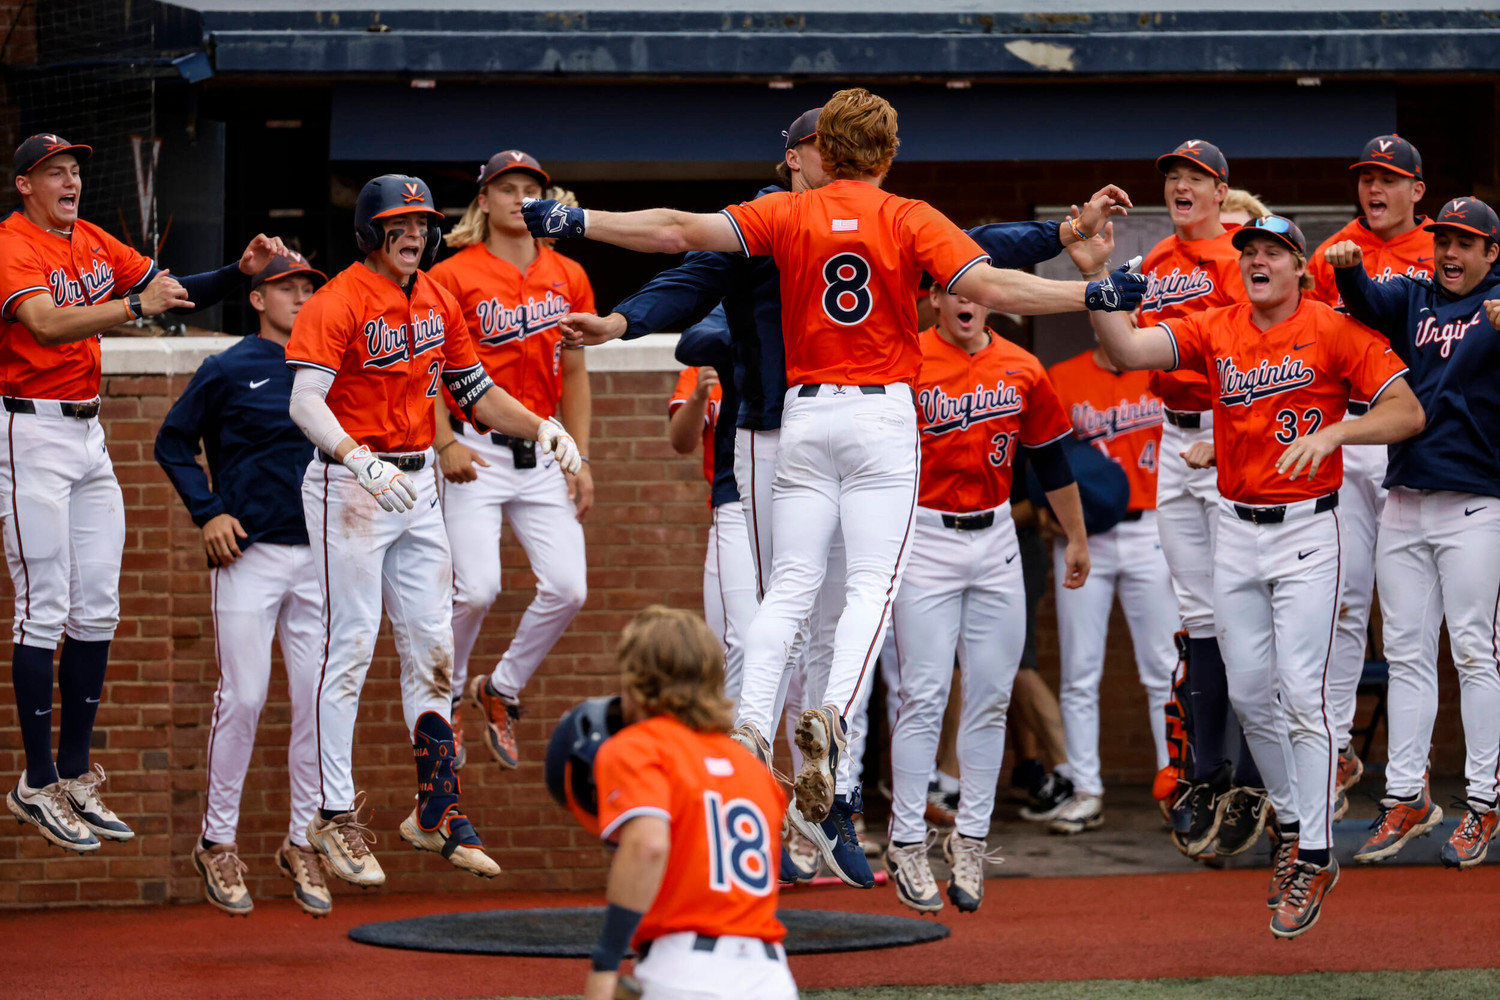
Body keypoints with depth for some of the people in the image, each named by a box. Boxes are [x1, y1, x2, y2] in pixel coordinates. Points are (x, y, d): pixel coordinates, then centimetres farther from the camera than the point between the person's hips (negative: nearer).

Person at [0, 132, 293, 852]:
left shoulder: (94, 244, 11)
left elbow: (175, 292, 11)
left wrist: (241, 272, -6)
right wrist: (135, 307, -40)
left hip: (88, 434, 8)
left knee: (96, 609, 8)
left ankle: (75, 777, 14)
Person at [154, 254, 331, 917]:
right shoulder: (229, 371, -1)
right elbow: (173, 442, 4)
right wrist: (208, 512, -5)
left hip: (319, 557, 4)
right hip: (250, 554, -4)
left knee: (318, 700, 1)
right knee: (243, 697, -7)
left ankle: (303, 843, 11)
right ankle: (218, 843, 5)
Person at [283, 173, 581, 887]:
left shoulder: (438, 302, 10)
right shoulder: (338, 303, -14)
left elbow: (474, 392, 19)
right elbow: (304, 400, -26)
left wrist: (541, 428, 1)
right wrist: (363, 462, -41)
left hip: (418, 488, 7)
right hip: (349, 486, -7)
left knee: (431, 649, 8)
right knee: (350, 649, -7)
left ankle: (437, 811, 16)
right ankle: (335, 820, -2)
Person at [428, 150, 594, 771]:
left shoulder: (568, 278, 11)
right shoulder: (453, 276, -3)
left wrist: (580, 460, 11)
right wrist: (445, 445, -14)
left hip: (543, 456, 4)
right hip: (477, 455, -4)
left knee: (568, 586, -8)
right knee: (477, 588, -16)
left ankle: (500, 690, 15)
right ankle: (444, 699, 10)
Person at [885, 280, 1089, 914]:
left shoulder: (1022, 371, 6)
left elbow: (1051, 459, 17)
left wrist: (1076, 540, 24)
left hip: (995, 540, 4)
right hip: (924, 539, -4)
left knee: (990, 696, 5)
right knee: (925, 696, -7)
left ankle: (970, 839, 14)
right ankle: (908, 844, -1)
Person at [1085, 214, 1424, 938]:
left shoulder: (1333, 330, -6)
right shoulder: (1214, 330, 4)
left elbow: (1408, 412, -10)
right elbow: (1127, 351, -9)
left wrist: (1331, 431, -25)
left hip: (1306, 531, -5)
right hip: (1237, 529, 5)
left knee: (1301, 693, -11)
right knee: (1249, 692, 7)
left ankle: (1315, 858, -6)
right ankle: (1289, 823, 27)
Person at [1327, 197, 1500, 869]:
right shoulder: (1412, 298, 12)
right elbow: (1367, 302, -6)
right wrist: (1348, 266, -28)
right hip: (1404, 500, 5)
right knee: (1405, 654, 6)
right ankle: (1405, 798, 11)